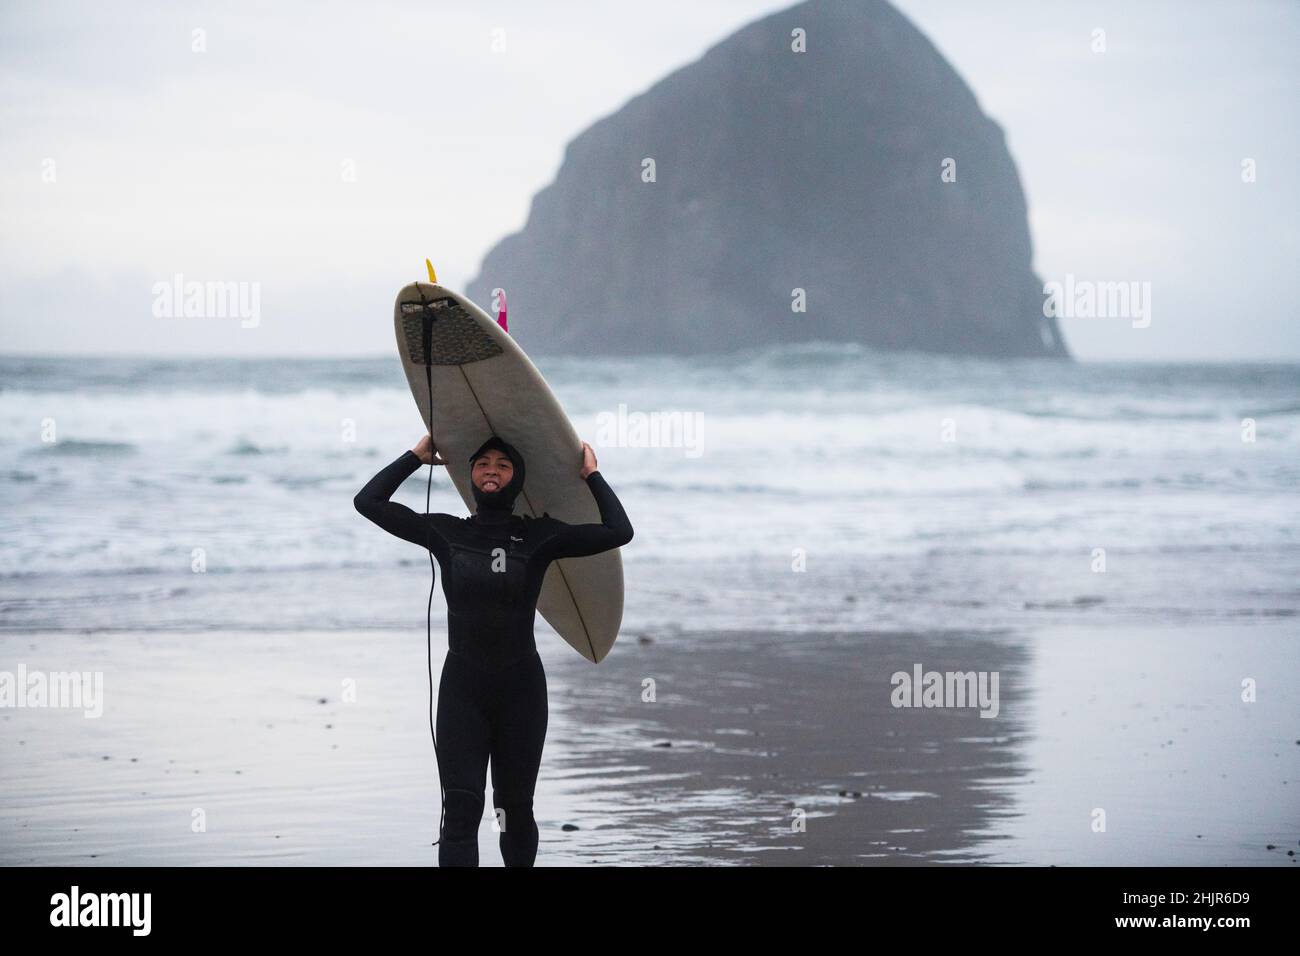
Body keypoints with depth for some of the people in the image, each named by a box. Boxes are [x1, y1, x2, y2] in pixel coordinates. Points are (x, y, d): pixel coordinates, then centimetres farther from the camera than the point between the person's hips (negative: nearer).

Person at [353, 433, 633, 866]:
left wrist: (592, 476, 4)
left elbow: (619, 532, -5)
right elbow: (368, 501, 6)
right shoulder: (445, 533, 4)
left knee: (515, 810, 9)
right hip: (462, 688, 0)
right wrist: (415, 457, 12)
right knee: (460, 812, -11)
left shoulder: (539, 536, 1)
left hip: (521, 688, 0)